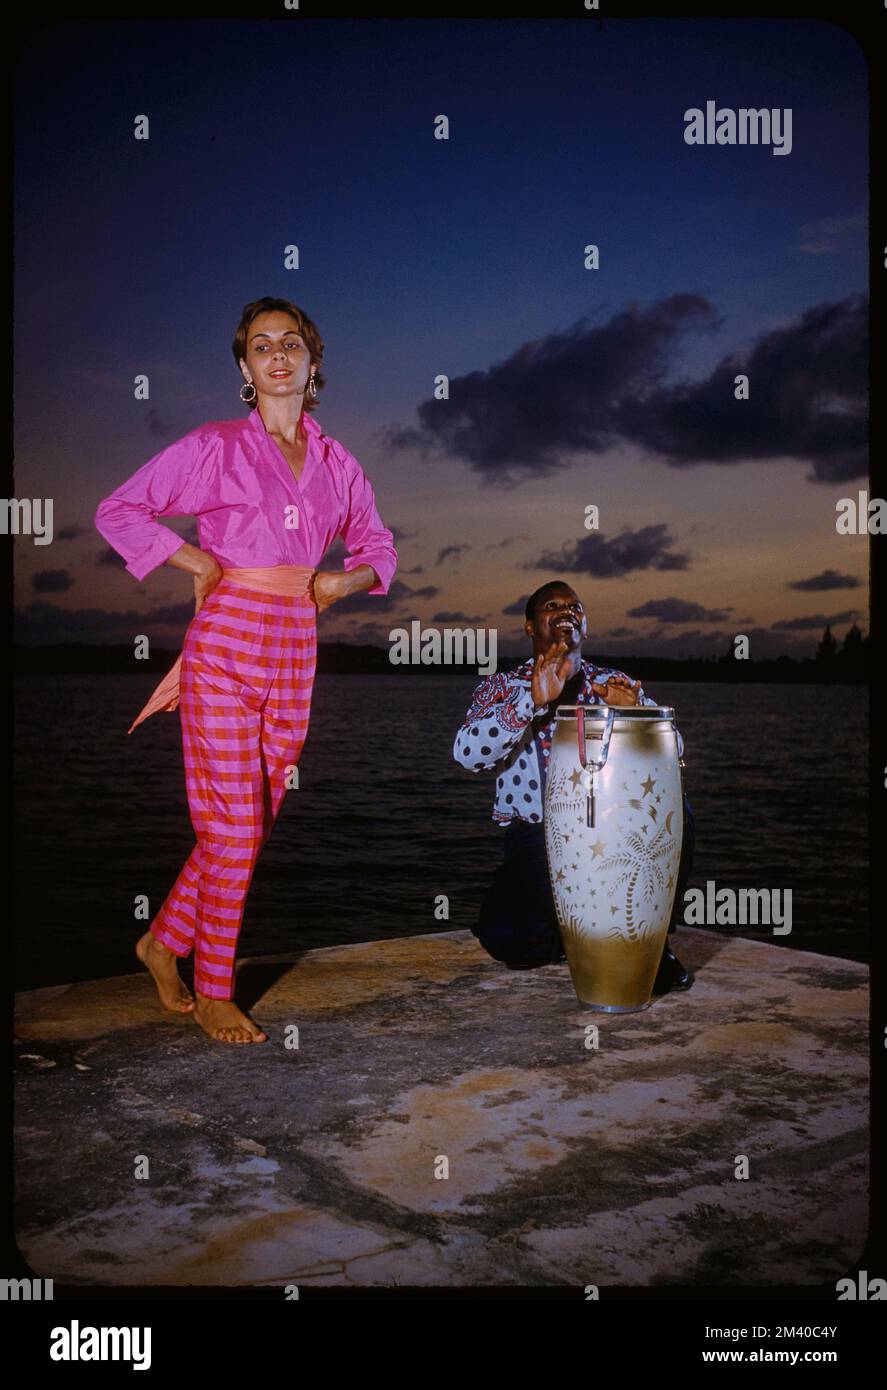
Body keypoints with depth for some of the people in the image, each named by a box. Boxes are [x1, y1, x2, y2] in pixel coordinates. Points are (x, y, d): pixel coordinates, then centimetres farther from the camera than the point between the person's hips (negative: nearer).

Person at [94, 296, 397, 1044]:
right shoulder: (216, 447, -1)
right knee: (234, 827, -3)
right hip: (227, 645, -5)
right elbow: (118, 511, -1)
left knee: (255, 822, 10)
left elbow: (380, 548, 21)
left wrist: (345, 578, 1)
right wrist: (197, 561, -9)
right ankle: (213, 993, 14)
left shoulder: (336, 462, 11)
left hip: (296, 652, 5)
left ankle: (164, 941, 31)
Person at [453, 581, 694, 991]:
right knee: (518, 945, -22)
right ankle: (562, 923, 16)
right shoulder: (502, 687, 4)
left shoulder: (616, 686, 9)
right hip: (536, 838, -1)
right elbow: (468, 753, -16)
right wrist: (533, 701, -28)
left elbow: (672, 751, -5)